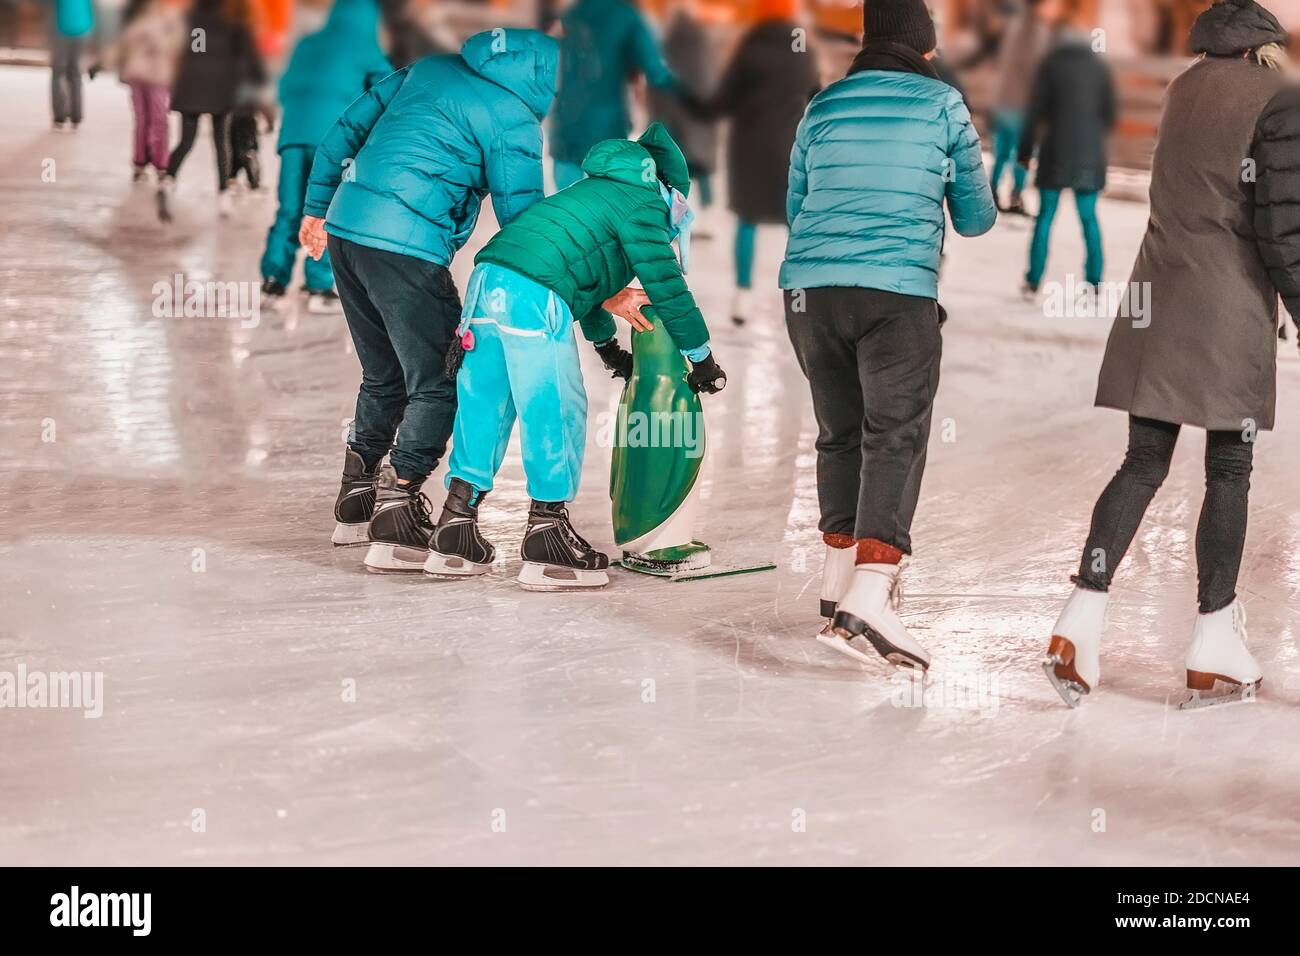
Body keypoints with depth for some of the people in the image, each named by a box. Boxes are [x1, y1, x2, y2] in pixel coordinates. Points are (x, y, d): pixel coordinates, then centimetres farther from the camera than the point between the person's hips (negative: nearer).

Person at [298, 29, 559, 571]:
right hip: (405, 246, -8)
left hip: (344, 227, 8)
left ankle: (356, 505, 30)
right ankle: (396, 531, -6)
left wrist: (317, 208, 26)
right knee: (436, 384, 0)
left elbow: (345, 131, 18)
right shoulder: (514, 120, -4)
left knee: (384, 377, 21)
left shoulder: (429, 69, 18)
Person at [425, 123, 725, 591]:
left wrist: (608, 346, 55)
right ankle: (546, 543, 1)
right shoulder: (643, 203, 5)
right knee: (557, 412, -1)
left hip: (488, 283, 9)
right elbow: (665, 284, 1)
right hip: (534, 298, -9)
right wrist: (703, 359, 11)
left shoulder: (601, 191, 32)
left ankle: (454, 536, 16)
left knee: (483, 407, 14)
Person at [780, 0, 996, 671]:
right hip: (899, 293, -4)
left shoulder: (823, 106, 13)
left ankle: (840, 583, 28)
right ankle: (866, 605, -22)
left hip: (810, 289, 4)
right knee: (895, 439, -7)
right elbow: (976, 218, 13)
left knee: (840, 432, 18)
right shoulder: (942, 104, 5)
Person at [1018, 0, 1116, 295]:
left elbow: (1035, 110, -6)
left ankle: (1033, 281, 4)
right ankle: (1094, 282, 5)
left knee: (1045, 217, 4)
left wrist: (1025, 150, 1)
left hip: (1056, 152, -2)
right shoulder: (1099, 66, 4)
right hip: (1089, 155, 2)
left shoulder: (1051, 64, -4)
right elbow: (1110, 114, 8)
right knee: (1089, 218, 8)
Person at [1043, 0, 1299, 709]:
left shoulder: (1184, 88, 11)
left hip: (1161, 297, 5)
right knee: (1229, 470, 4)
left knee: (1144, 462, 6)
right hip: (1231, 305, -5)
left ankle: (1081, 621, -7)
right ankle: (1213, 645, 8)